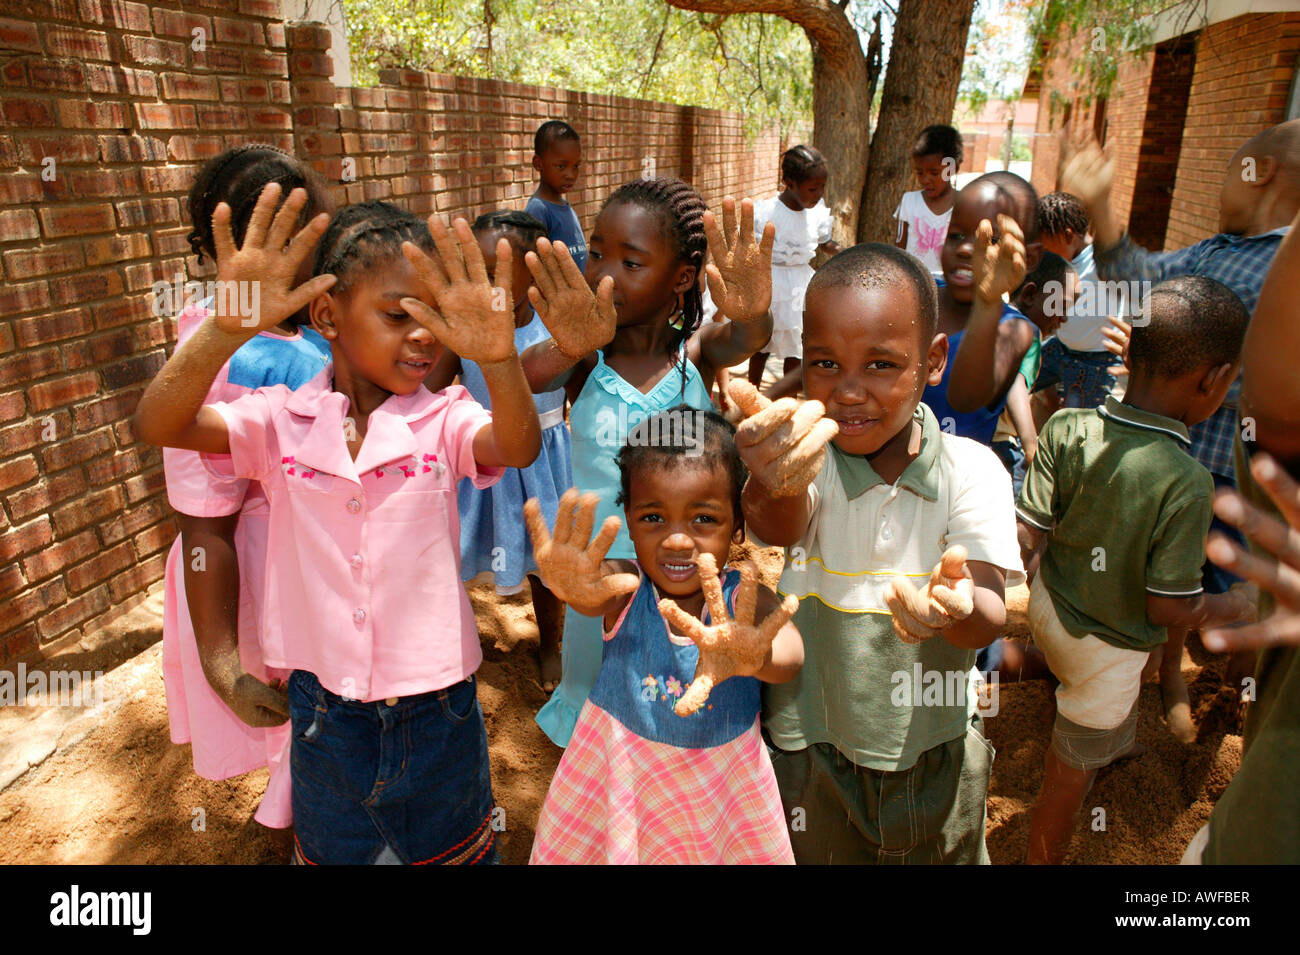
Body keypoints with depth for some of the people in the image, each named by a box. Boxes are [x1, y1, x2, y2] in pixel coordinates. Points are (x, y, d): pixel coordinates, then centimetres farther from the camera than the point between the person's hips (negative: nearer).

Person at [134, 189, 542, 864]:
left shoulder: (443, 419, -12)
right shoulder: (283, 419, -9)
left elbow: (519, 447, -31)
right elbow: (158, 426, -23)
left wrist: (498, 358, -51)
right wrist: (227, 328, -40)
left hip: (436, 709, -1)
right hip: (322, 708, 1)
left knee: (452, 848, 24)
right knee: (332, 851, 27)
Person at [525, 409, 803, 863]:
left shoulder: (744, 600, -17)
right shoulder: (624, 588, -16)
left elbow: (790, 652, -37)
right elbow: (593, 594, -39)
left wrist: (755, 658, -61)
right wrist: (575, 586, -63)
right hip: (616, 776, 0)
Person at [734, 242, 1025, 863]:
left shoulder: (972, 469, -12)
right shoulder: (798, 454, -15)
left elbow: (990, 619, -23)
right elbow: (780, 526, -37)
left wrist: (957, 608, -48)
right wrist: (776, 487, -61)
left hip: (937, 755, 2)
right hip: (808, 759, -1)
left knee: (947, 854, 23)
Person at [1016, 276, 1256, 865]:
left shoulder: (1065, 428, -18)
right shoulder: (1185, 484, -30)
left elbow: (1027, 536, -12)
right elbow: (1168, 607, -22)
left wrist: (1044, 577, 10)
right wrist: (1238, 606, -2)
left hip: (1049, 610, 6)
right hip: (1106, 651, -6)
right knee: (1069, 774, 17)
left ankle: (1120, 740, 67)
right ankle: (1043, 859, 39)